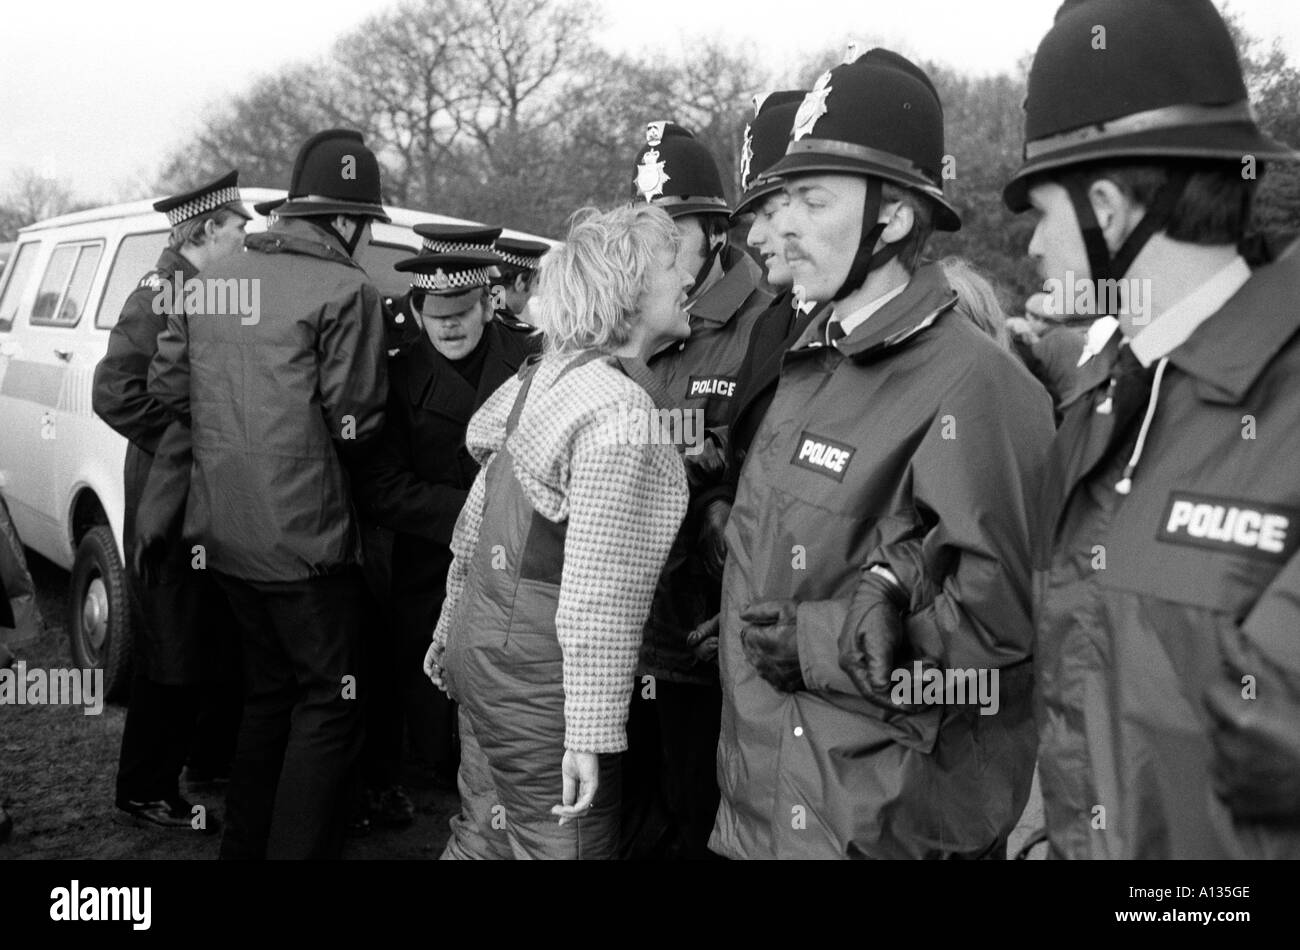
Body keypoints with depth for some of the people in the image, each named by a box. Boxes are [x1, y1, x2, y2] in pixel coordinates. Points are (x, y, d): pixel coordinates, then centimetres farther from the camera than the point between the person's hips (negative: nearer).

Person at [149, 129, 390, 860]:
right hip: (303, 538, -7)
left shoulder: (212, 282, 8)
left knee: (270, 688, 22)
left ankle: (244, 844, 32)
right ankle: (298, 850, 6)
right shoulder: (346, 292, -13)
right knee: (330, 702, 5)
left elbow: (167, 387, 11)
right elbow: (355, 424, -13)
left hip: (223, 530, 8)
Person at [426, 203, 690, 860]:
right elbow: (598, 590, -24)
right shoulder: (625, 411, -20)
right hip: (540, 677, -9)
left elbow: (473, 524, 15)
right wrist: (592, 732, -21)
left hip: (482, 650, 9)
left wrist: (452, 631, 25)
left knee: (482, 837, 21)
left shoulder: (538, 377, 8)